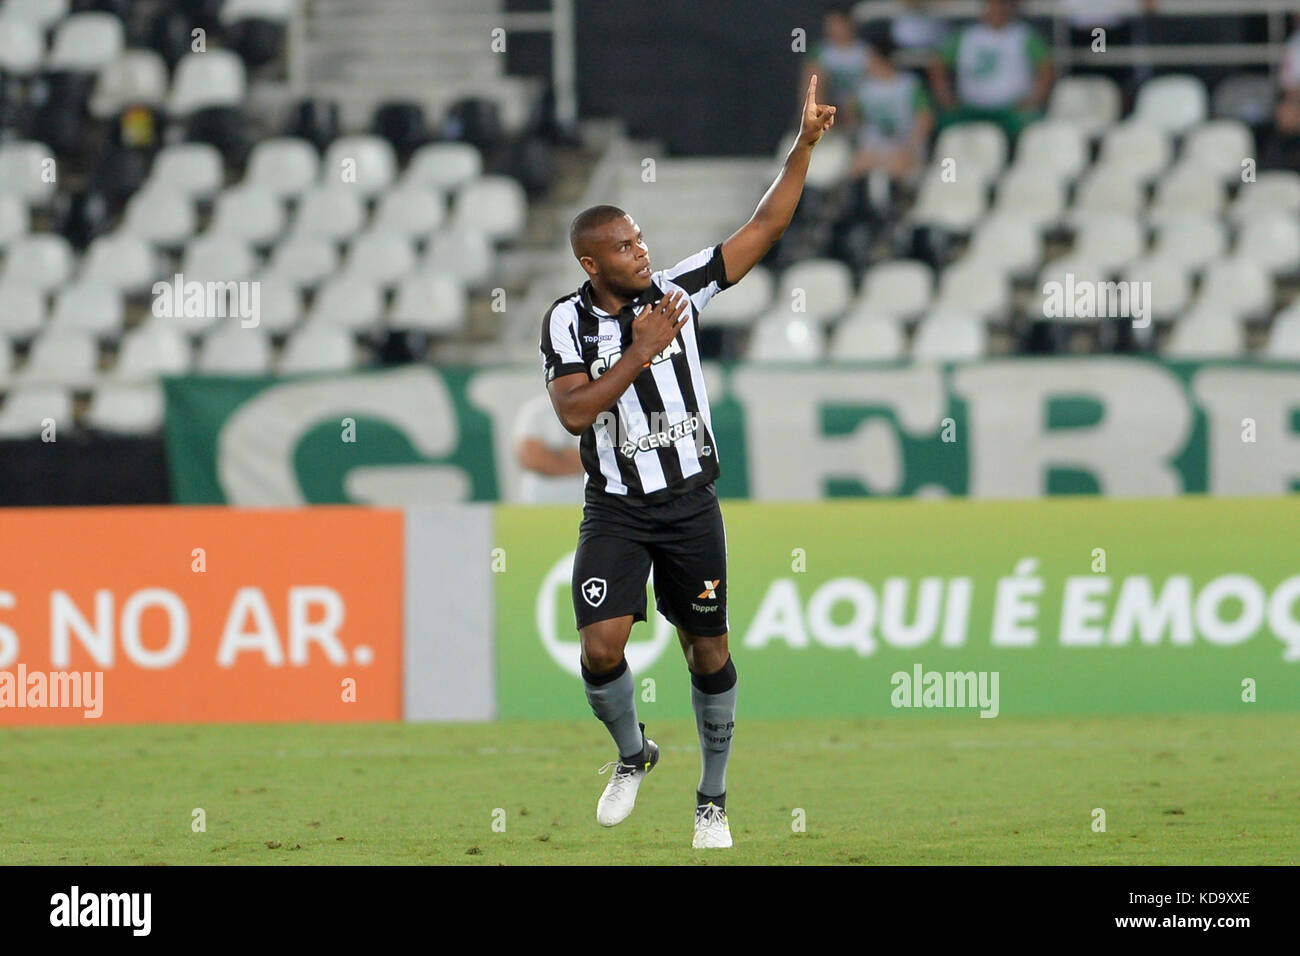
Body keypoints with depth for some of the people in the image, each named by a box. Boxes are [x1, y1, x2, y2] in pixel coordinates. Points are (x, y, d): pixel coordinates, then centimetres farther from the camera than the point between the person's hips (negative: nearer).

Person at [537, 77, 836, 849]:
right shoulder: (569, 321, -5)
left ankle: (713, 801, 20)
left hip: (691, 503, 1)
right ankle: (633, 755, 15)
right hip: (616, 511, -1)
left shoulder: (677, 290, -2)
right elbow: (574, 412, -17)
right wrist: (641, 353, -21)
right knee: (602, 647, -14)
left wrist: (806, 143, -11)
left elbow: (766, 227, -3)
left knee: (709, 653, 6)